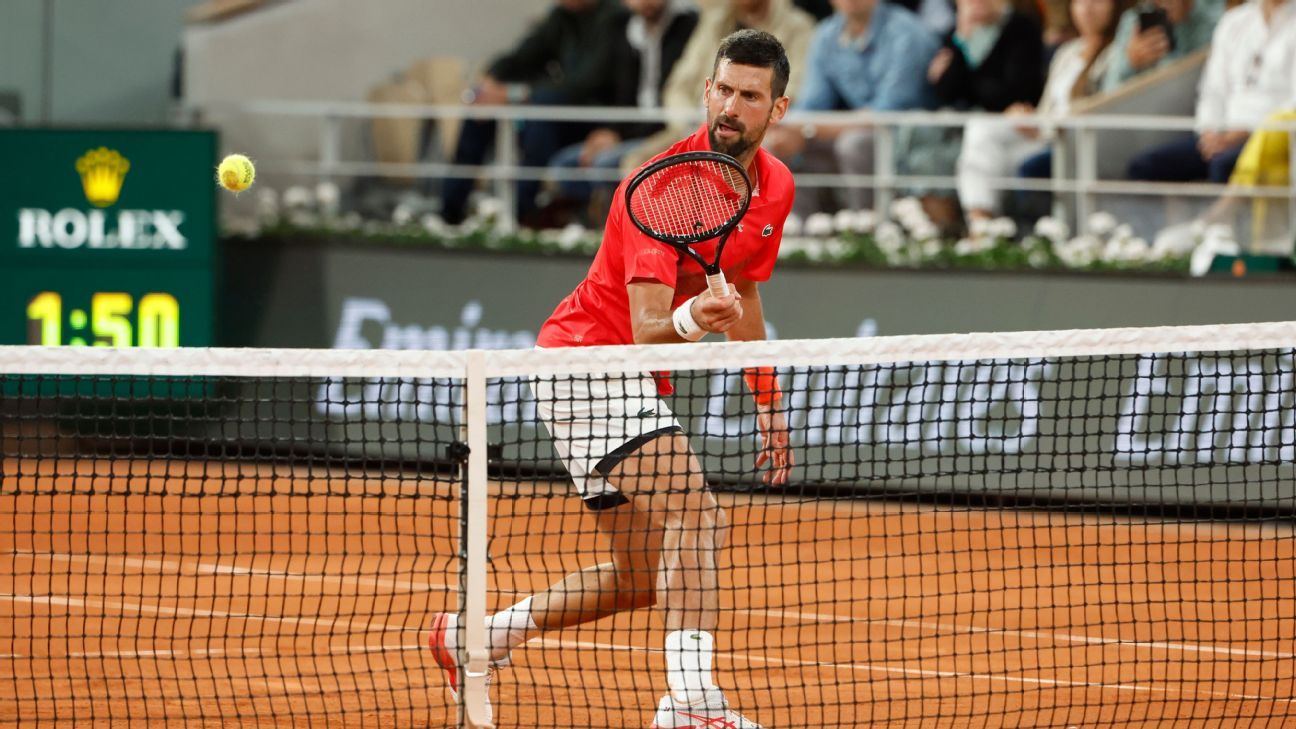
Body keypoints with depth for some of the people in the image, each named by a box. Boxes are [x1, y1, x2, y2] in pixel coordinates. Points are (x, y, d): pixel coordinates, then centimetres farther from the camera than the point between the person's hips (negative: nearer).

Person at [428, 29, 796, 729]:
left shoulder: (775, 187, 1)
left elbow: (742, 296, 19)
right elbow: (647, 325, -30)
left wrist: (768, 403, 21)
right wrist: (690, 318, -52)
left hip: (631, 382, 9)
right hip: (587, 357, -9)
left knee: (641, 580, 12)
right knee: (692, 510, -28)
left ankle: (473, 637, 25)